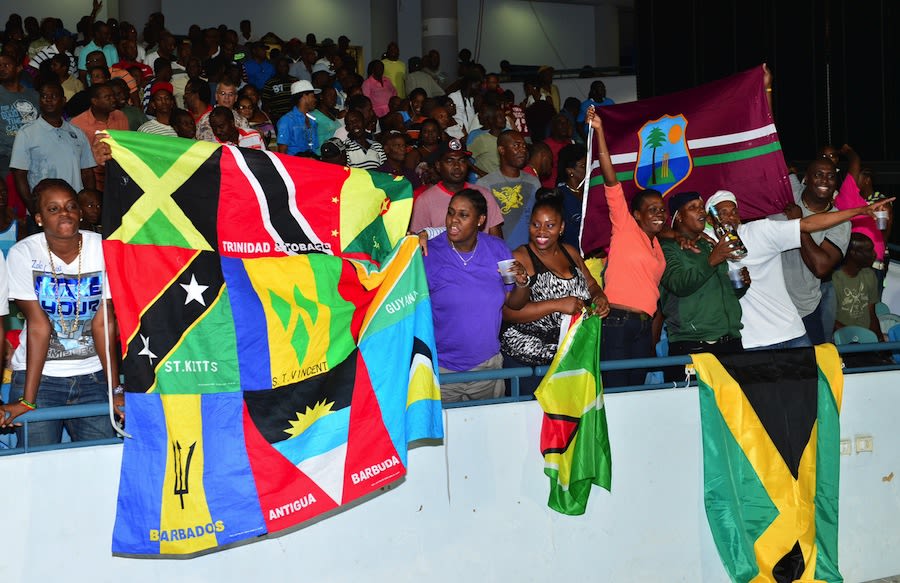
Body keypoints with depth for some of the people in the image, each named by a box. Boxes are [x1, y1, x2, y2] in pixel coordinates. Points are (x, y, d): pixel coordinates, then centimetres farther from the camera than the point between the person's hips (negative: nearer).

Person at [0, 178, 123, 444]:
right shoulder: (23, 253, -9)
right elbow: (38, 325, -12)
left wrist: (116, 389, -11)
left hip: (92, 376, 1)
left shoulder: (103, 248, -6)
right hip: (39, 376, -1)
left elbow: (104, 322, -7)